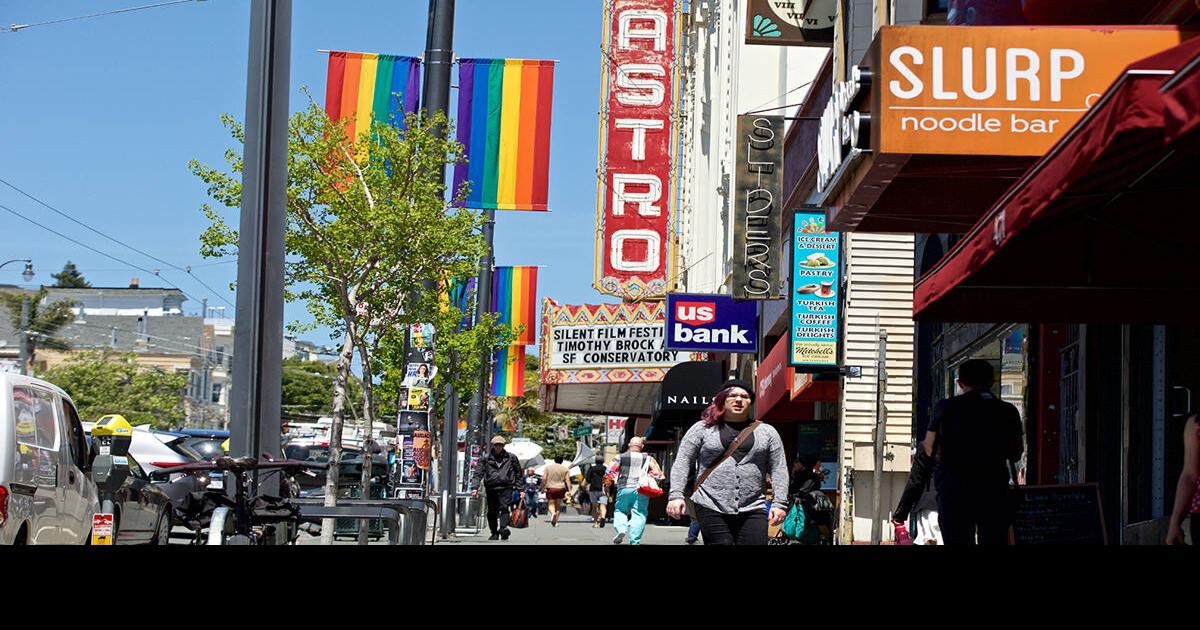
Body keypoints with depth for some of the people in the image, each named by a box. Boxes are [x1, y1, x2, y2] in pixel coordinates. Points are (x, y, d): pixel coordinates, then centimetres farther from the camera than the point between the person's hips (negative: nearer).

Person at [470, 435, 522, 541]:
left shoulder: (511, 458, 11)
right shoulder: (485, 459, 9)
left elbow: (518, 472, 19)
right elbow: (478, 473, 3)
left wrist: (517, 485, 10)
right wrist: (475, 487, -9)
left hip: (506, 488, -2)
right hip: (491, 488, 2)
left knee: (504, 507, -21)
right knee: (492, 512, 5)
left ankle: (503, 528, -32)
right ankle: (494, 533, 16)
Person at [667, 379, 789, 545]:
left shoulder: (767, 432, 13)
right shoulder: (702, 429, 9)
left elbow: (779, 470, 10)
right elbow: (682, 463, 5)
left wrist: (780, 503, -1)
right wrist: (676, 495, -7)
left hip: (753, 511, 1)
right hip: (712, 508, -1)